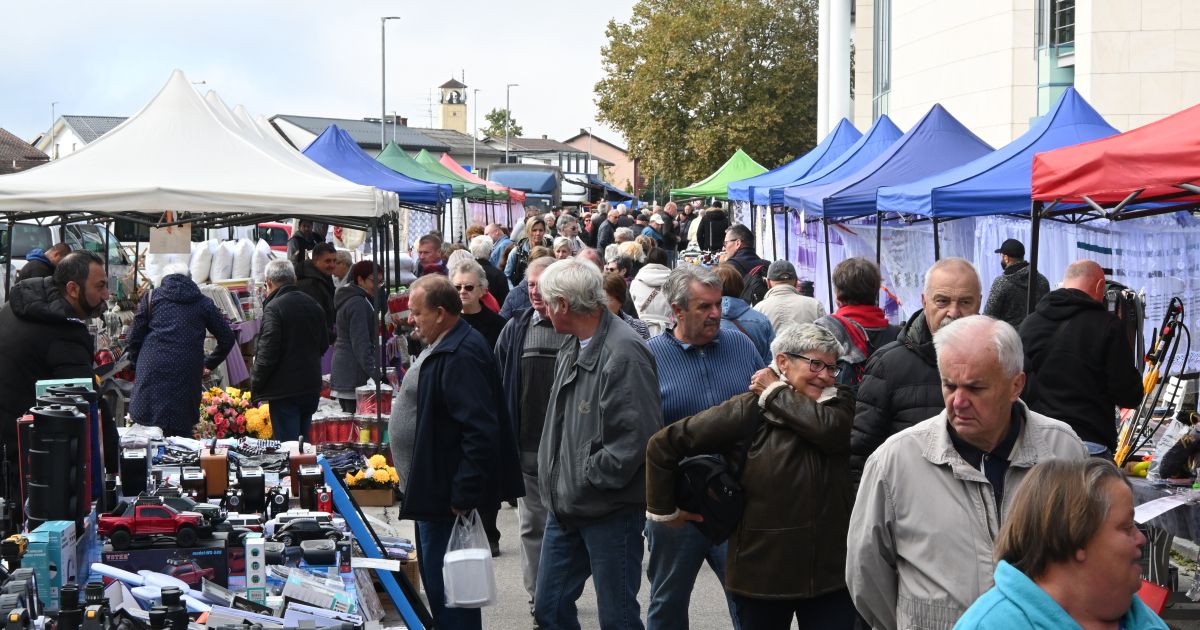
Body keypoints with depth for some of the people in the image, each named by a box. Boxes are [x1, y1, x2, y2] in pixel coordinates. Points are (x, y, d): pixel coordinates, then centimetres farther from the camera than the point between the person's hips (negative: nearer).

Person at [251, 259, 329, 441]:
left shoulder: (274, 308, -15)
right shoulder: (314, 305, 8)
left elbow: (267, 353, -17)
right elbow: (324, 344, 18)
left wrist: (255, 386, -7)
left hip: (284, 390, -7)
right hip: (311, 387, 7)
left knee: (287, 442, -4)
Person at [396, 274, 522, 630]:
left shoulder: (460, 356, -22)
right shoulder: (445, 347, 12)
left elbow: (481, 431, -28)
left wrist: (464, 496, -25)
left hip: (448, 496, -11)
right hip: (439, 491, 11)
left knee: (446, 588, -4)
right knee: (438, 582, 19)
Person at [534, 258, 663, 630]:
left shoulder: (624, 353, -20)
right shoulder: (572, 347, 10)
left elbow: (636, 438, -25)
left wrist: (584, 481, -18)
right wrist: (553, 481, 11)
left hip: (610, 511, -9)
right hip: (566, 507, 9)